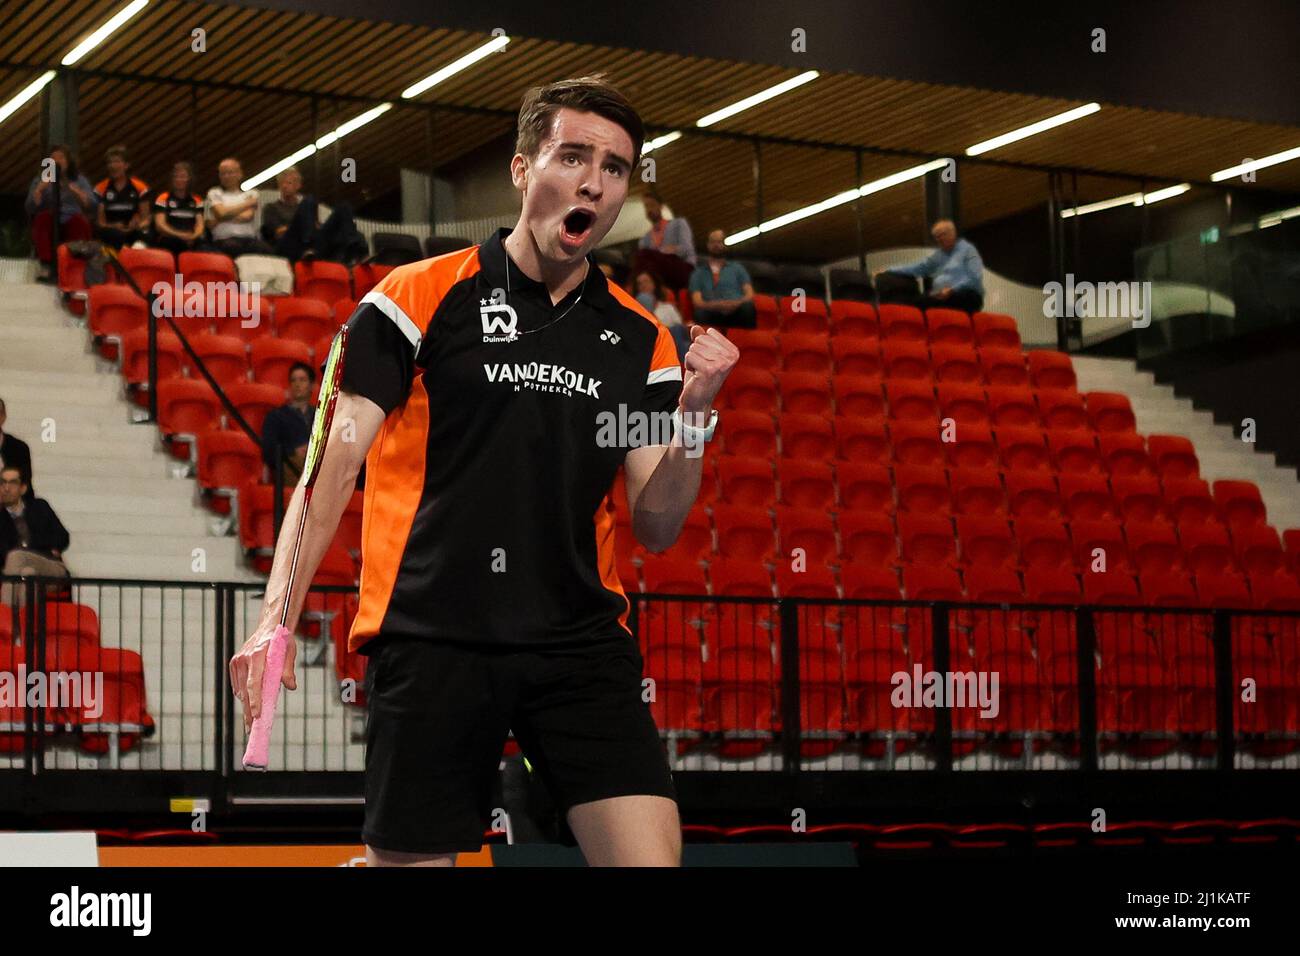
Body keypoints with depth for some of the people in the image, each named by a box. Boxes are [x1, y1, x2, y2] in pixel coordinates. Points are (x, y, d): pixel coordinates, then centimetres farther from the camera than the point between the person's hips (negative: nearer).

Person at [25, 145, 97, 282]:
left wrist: (78, 192, -17)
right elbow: (30, 209, -1)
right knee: (43, 216, -30)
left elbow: (92, 207, -1)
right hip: (48, 229, 0)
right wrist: (39, 189, -14)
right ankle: (46, 266, -36)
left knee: (78, 219, -31)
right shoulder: (40, 180, 14)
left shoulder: (80, 180, 15)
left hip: (74, 226, 0)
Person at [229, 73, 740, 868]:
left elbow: (656, 528, 8)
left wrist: (694, 418, -10)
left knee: (650, 853, -12)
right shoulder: (419, 298, 0)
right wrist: (278, 615, -12)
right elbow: (334, 462, -2)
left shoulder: (641, 340, 10)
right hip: (432, 642, -3)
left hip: (584, 644, 3)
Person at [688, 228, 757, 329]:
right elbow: (698, 303, 9)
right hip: (712, 316, -1)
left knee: (747, 307, -38)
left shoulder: (737, 268, 28)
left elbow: (749, 295, 14)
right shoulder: (698, 273, 24)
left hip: (738, 311, 1)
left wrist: (737, 303, -10)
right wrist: (717, 305, -13)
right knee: (701, 313, -40)